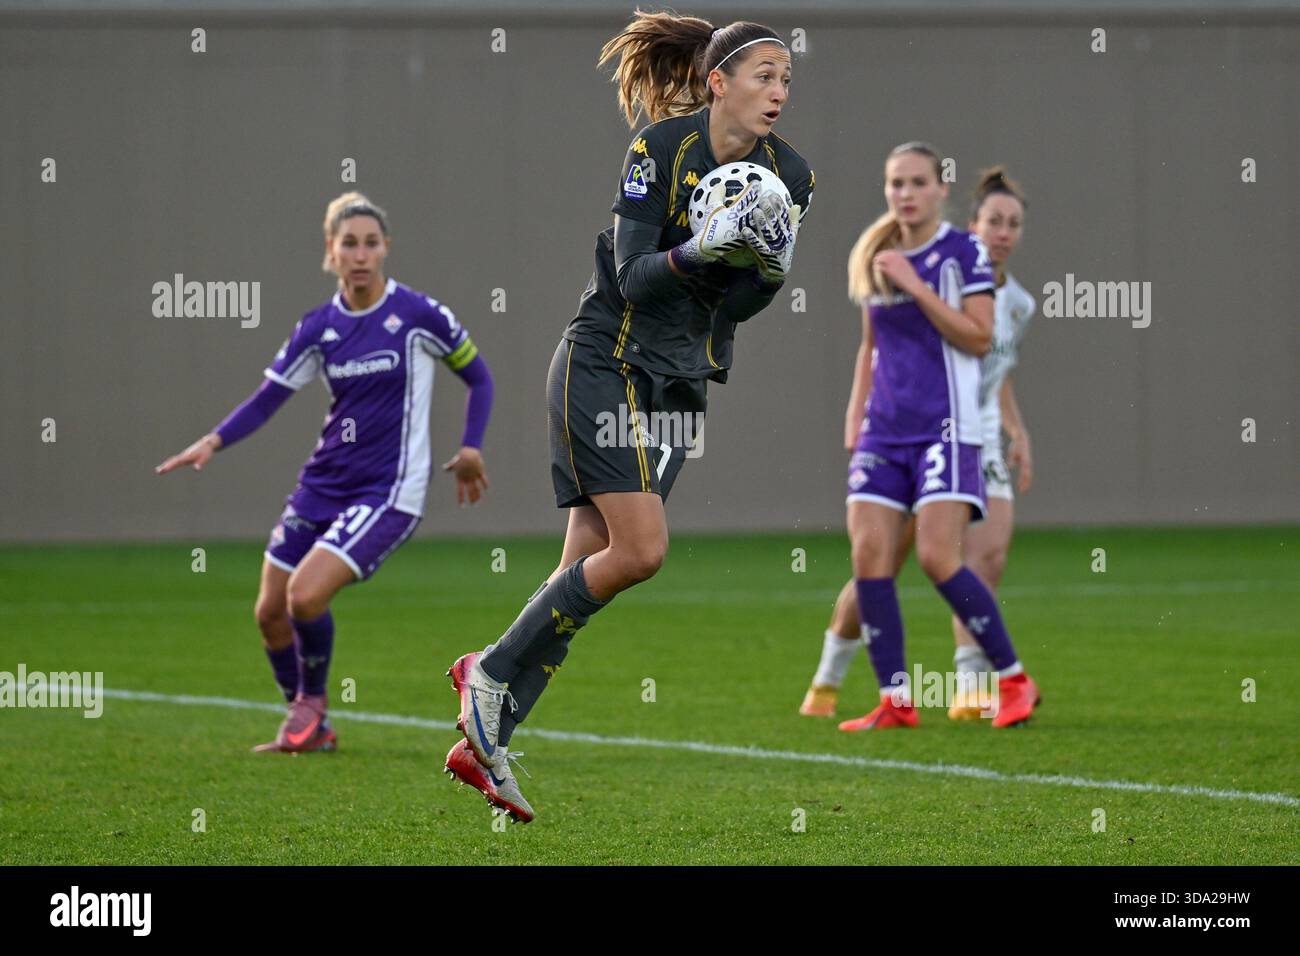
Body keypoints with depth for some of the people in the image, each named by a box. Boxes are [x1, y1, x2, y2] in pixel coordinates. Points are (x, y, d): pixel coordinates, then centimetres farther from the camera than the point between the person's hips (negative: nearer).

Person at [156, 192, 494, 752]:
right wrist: (213, 442, -11)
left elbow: (477, 375, 4)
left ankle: (312, 701, 6)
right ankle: (309, 729, 23)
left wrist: (471, 447, -6)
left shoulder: (418, 315, -8)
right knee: (271, 611, 3)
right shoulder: (319, 327, 3)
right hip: (322, 485, 6)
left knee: (306, 593, -22)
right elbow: (269, 397, 4)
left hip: (387, 491, -6)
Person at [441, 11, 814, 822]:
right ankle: (493, 671, -1)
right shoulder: (660, 148, -12)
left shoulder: (787, 175, 3)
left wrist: (773, 267, -17)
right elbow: (635, 277, -17)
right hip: (607, 366, -6)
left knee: (588, 567, 2)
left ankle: (484, 742, 6)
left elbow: (736, 306, 4)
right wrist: (704, 247, -33)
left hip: (682, 384, 6)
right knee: (640, 549, -18)